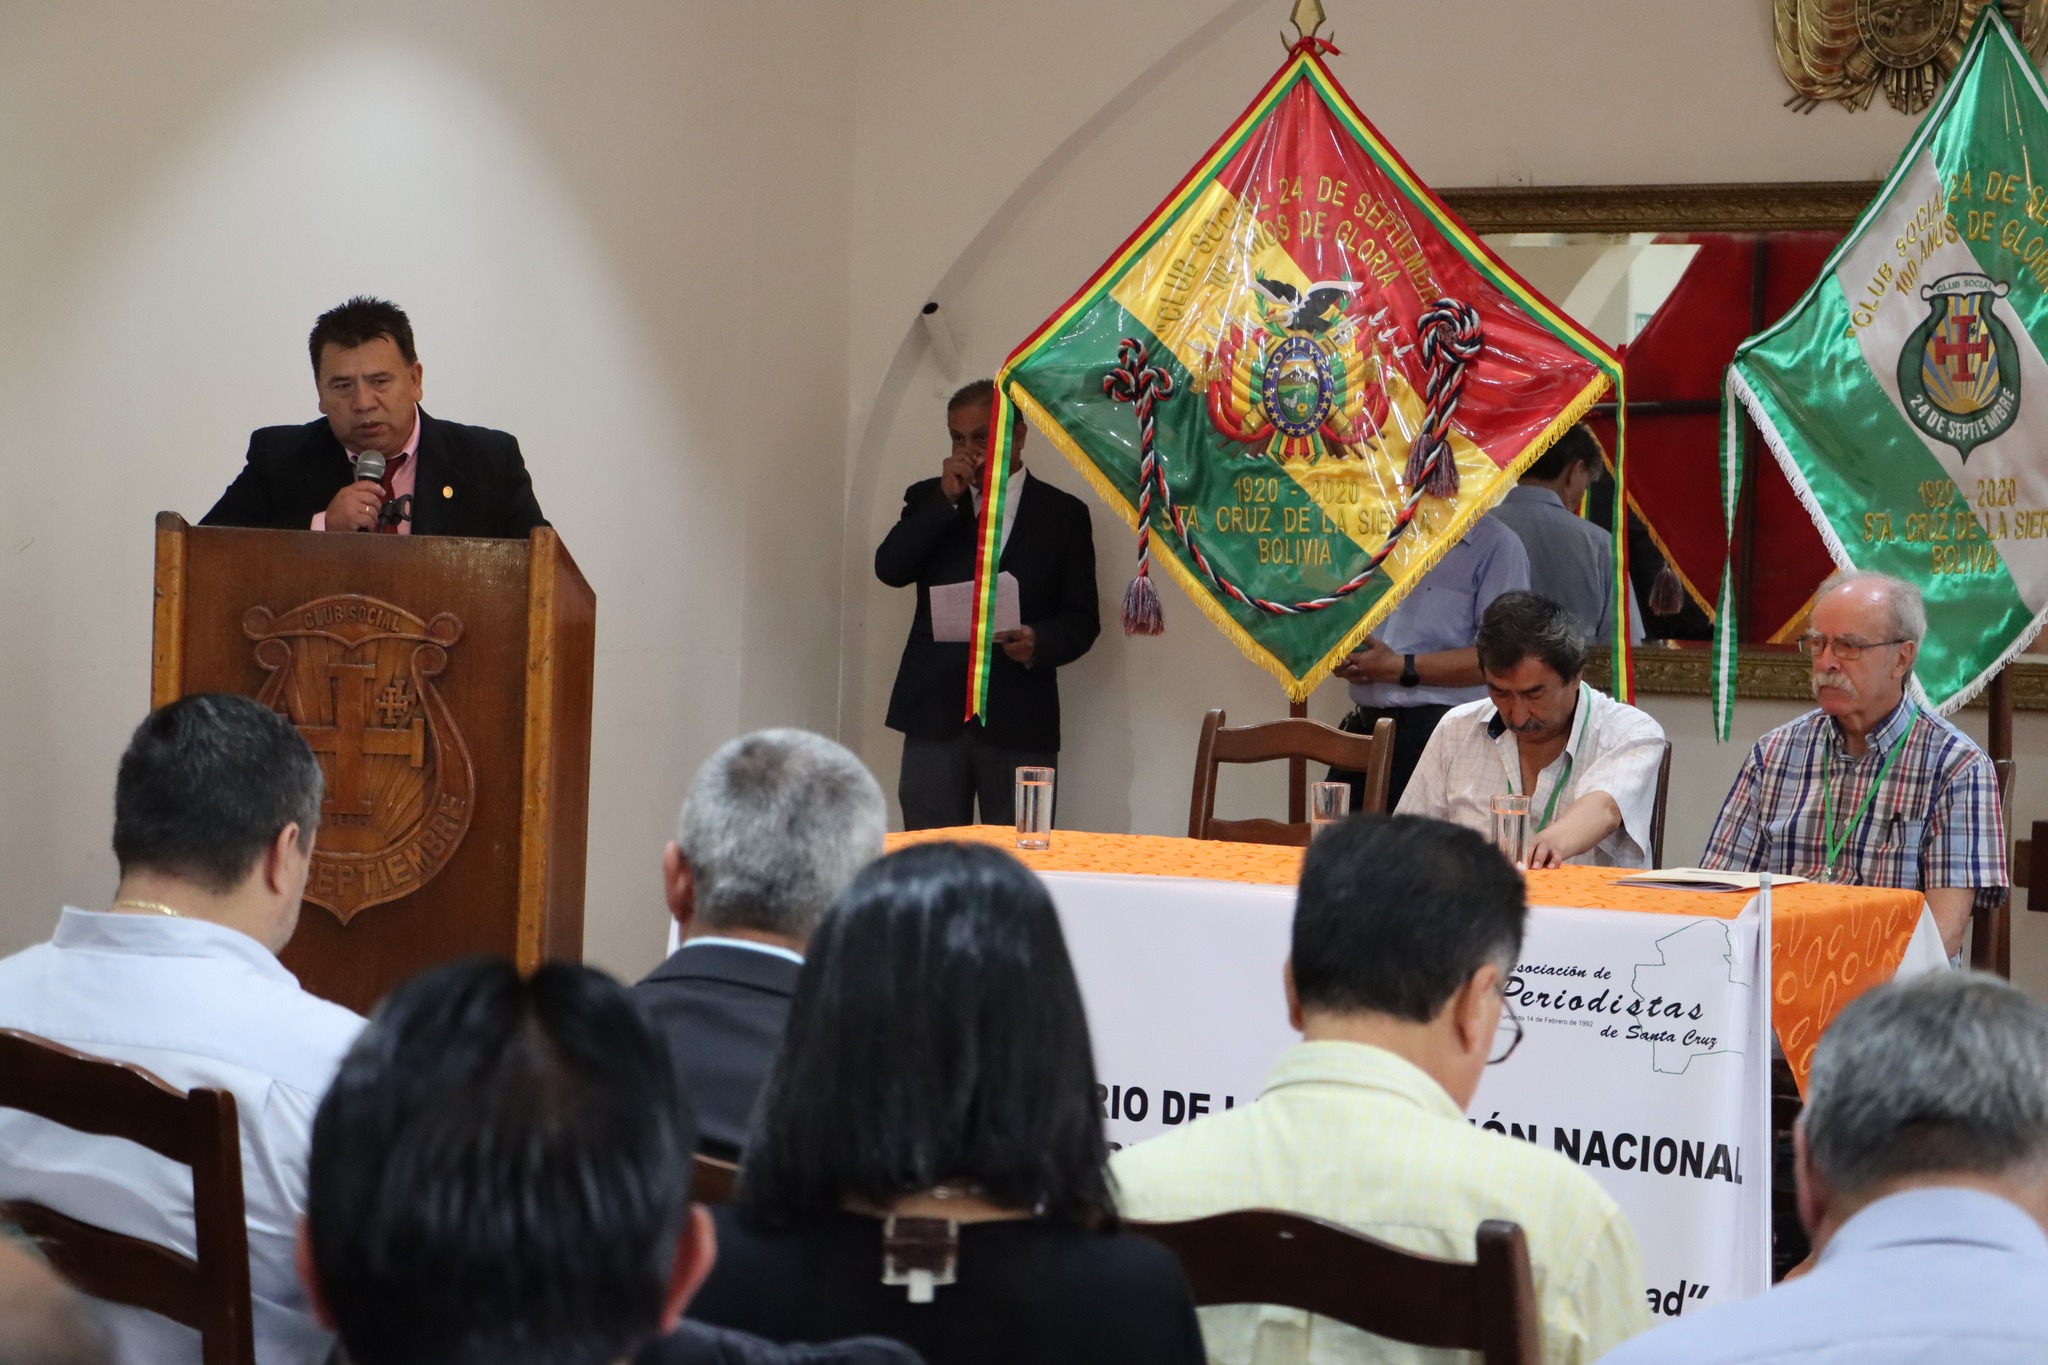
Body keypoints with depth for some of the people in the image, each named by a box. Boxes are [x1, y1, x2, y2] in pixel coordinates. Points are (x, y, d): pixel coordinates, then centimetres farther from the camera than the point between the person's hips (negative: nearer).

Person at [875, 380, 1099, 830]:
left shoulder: (1062, 514, 8)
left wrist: (1040, 642, -15)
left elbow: (1083, 618, 5)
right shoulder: (928, 499, 13)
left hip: (1019, 720, -1)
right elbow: (890, 569, -3)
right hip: (935, 712, 1)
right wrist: (945, 500, -9)